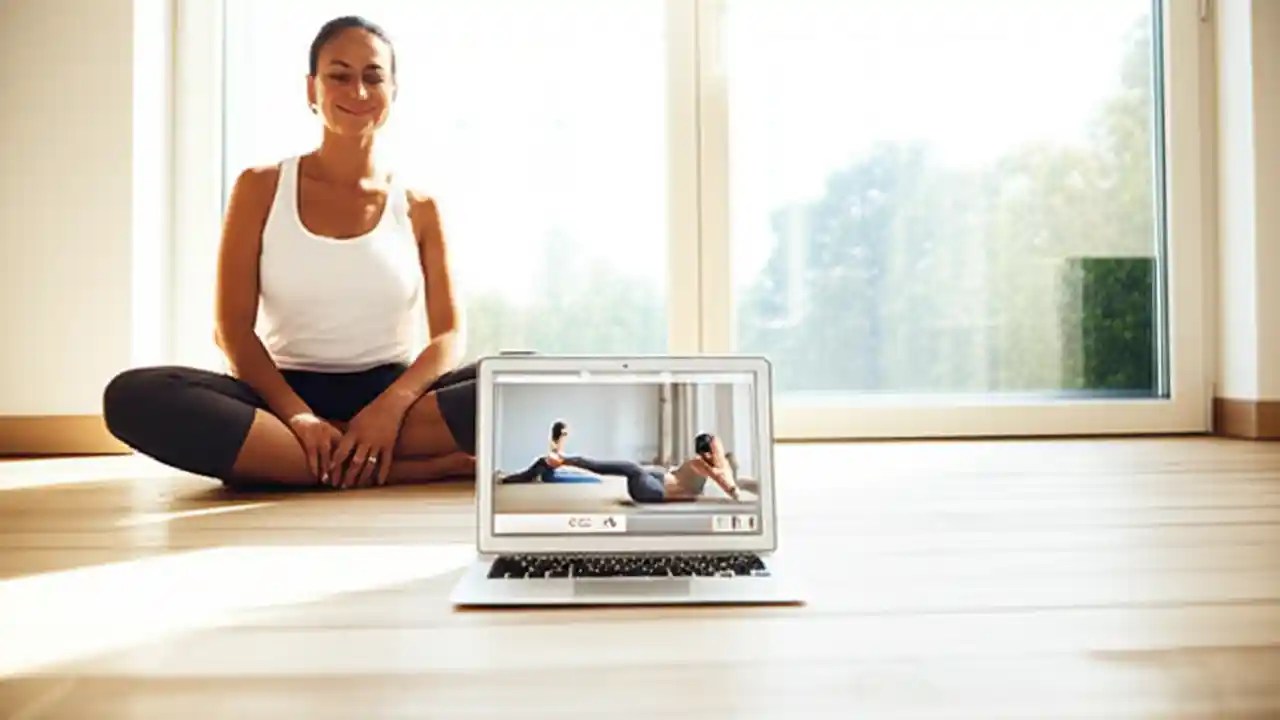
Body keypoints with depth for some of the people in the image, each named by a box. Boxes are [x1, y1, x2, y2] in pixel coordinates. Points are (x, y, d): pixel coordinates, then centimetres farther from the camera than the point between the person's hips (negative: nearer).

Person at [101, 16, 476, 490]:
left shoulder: (418, 207, 8)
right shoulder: (260, 189, 7)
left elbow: (449, 335, 0)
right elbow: (232, 328, -1)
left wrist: (393, 404, -21)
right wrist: (298, 416, -19)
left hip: (390, 394, 0)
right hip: (287, 393, 1)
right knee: (134, 397, -28)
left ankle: (268, 455, -26)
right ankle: (411, 469, -29)